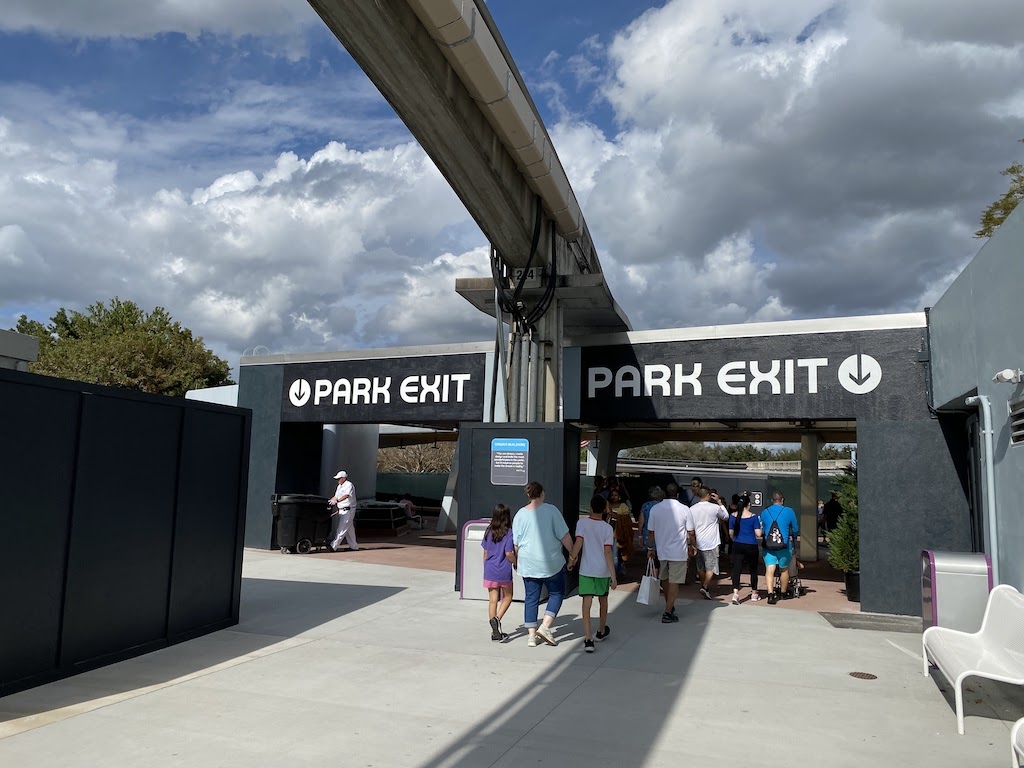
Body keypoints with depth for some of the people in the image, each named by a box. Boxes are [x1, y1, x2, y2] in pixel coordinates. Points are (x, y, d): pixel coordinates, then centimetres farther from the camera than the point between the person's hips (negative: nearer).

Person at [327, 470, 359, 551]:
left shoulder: (349, 485, -12)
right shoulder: (339, 486, 17)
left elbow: (346, 496, -27)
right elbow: (336, 496, 18)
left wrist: (336, 500, -38)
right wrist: (329, 501, 4)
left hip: (348, 510, -9)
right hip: (341, 510, 9)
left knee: (342, 528, -11)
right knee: (349, 529, 12)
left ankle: (333, 545, -16)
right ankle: (354, 547, 18)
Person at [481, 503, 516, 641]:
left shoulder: (488, 532, 3)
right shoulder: (509, 533, -11)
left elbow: (485, 553, 8)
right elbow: (509, 553, -16)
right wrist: (516, 563, 2)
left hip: (490, 571, 4)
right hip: (504, 572, -4)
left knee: (492, 600, 8)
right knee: (507, 597, 16)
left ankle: (495, 631, 6)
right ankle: (497, 618, -7)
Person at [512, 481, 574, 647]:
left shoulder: (520, 514, 0)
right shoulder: (551, 510, -10)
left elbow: (515, 544, 6)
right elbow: (564, 537, -10)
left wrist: (518, 560, 21)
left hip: (528, 565, 3)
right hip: (551, 564, -3)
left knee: (531, 598, 12)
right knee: (556, 593, 14)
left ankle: (531, 635, 13)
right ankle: (545, 626, 1)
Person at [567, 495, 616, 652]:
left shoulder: (582, 523, -7)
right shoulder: (607, 528, -6)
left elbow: (578, 543, -15)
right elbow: (607, 552, -10)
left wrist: (571, 560, 0)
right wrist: (613, 576, -9)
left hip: (586, 570, -1)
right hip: (603, 570, 1)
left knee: (587, 602, -3)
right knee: (603, 600, 20)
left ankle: (588, 639, -13)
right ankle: (601, 631, 39)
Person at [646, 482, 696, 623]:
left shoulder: (655, 508, -4)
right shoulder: (684, 509, -10)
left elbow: (651, 531, 1)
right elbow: (690, 532, -5)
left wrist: (650, 548, 14)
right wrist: (692, 545, 13)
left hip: (661, 550, 3)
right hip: (678, 551, -3)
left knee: (665, 578, 20)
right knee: (674, 581, 2)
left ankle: (669, 606, 37)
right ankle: (668, 613, -1)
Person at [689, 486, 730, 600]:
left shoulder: (692, 509, 0)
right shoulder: (715, 507, -9)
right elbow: (726, 516, 11)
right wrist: (719, 502, 13)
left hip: (698, 542, 4)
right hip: (711, 543, -4)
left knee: (701, 567, 15)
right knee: (711, 567, -2)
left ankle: (704, 586, 25)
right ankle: (705, 587, -17)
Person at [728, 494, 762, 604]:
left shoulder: (733, 516, 1)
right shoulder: (753, 517, -8)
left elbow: (731, 533, 8)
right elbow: (758, 534, -10)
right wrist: (760, 527, 10)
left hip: (737, 546, 2)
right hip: (751, 546, -2)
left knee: (736, 569, -2)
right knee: (753, 569, 15)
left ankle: (735, 593, -18)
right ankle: (754, 593, 27)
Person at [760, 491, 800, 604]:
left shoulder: (764, 512, 5)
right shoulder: (789, 511, -2)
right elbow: (795, 528, 7)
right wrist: (795, 538, 27)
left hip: (768, 546, 1)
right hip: (784, 546, -1)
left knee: (769, 570, -3)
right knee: (784, 570, 15)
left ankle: (770, 593, -18)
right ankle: (784, 592, 30)